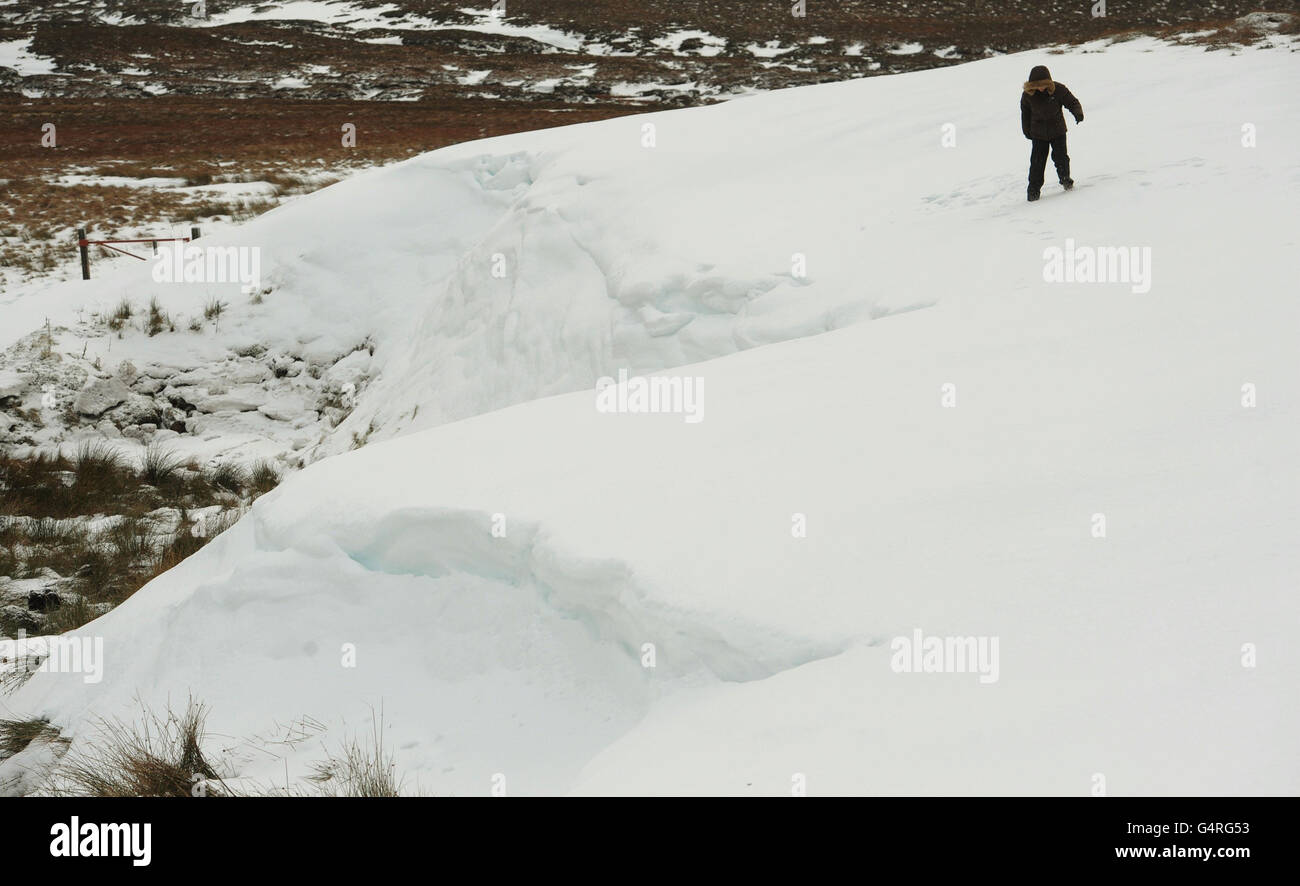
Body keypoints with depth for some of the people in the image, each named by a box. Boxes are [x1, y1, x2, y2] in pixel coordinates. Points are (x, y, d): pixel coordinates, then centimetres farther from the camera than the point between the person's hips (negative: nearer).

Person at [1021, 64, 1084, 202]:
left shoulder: (1058, 90, -16)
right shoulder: (1027, 95, -11)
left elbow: (1072, 102, -7)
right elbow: (1025, 112, 6)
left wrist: (1078, 113, -27)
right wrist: (1027, 130, 10)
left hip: (1058, 131, -1)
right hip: (1038, 134, 1)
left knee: (1060, 157, -2)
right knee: (1037, 161, -2)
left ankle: (1065, 178, 26)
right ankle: (1034, 189, 10)